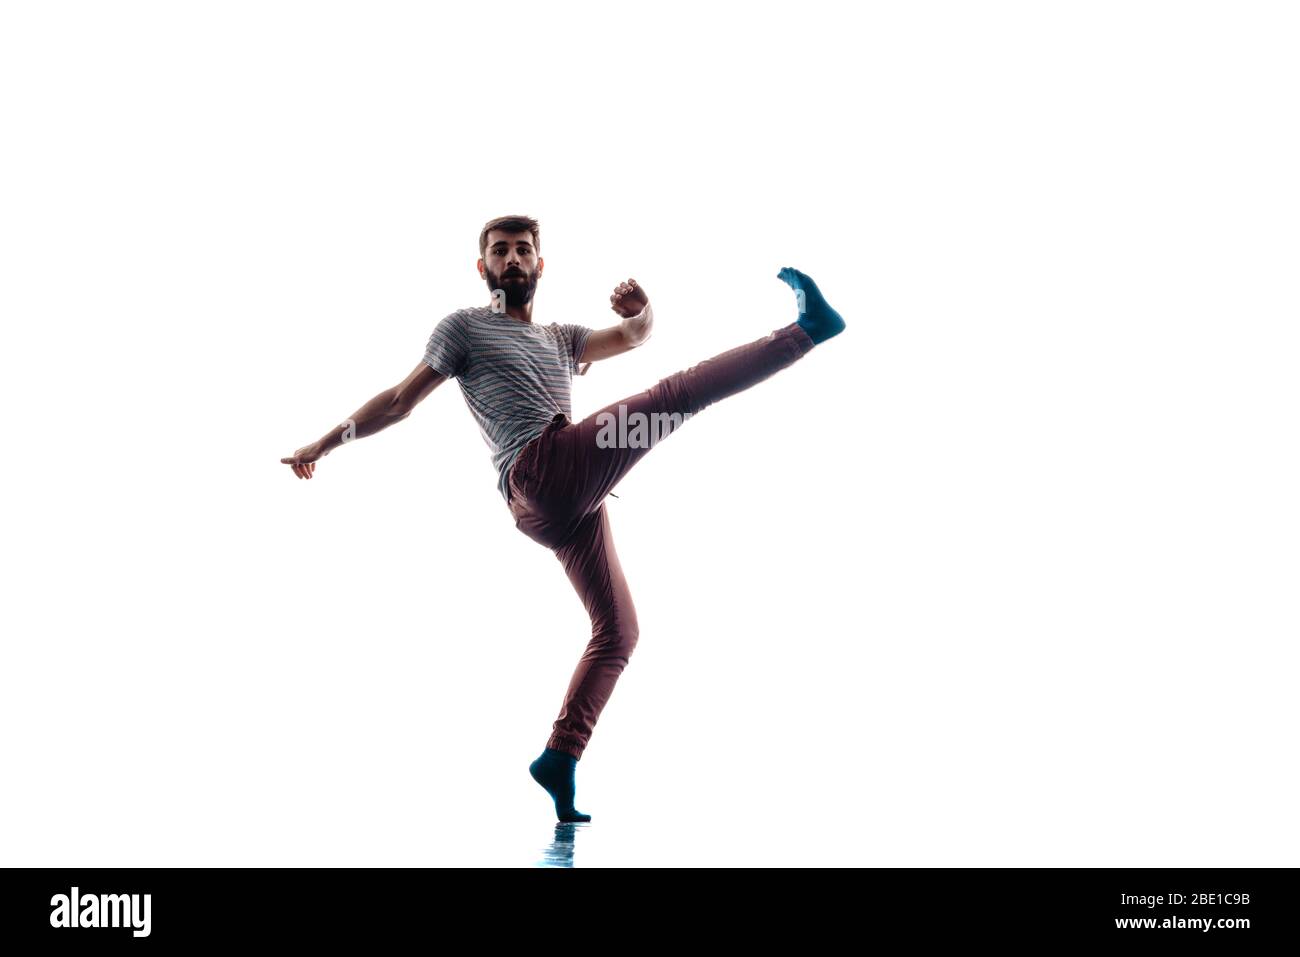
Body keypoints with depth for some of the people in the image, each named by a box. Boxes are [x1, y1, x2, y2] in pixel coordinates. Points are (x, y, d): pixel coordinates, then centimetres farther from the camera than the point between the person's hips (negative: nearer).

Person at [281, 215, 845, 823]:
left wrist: (640, 310, -2)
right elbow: (401, 400, 16)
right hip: (540, 471, -7)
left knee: (617, 631, 6)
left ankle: (560, 758, 8)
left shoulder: (561, 338, 32)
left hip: (570, 505, 7)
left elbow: (634, 337, 22)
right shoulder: (465, 326, 14)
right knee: (684, 390, -13)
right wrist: (326, 442, 13)